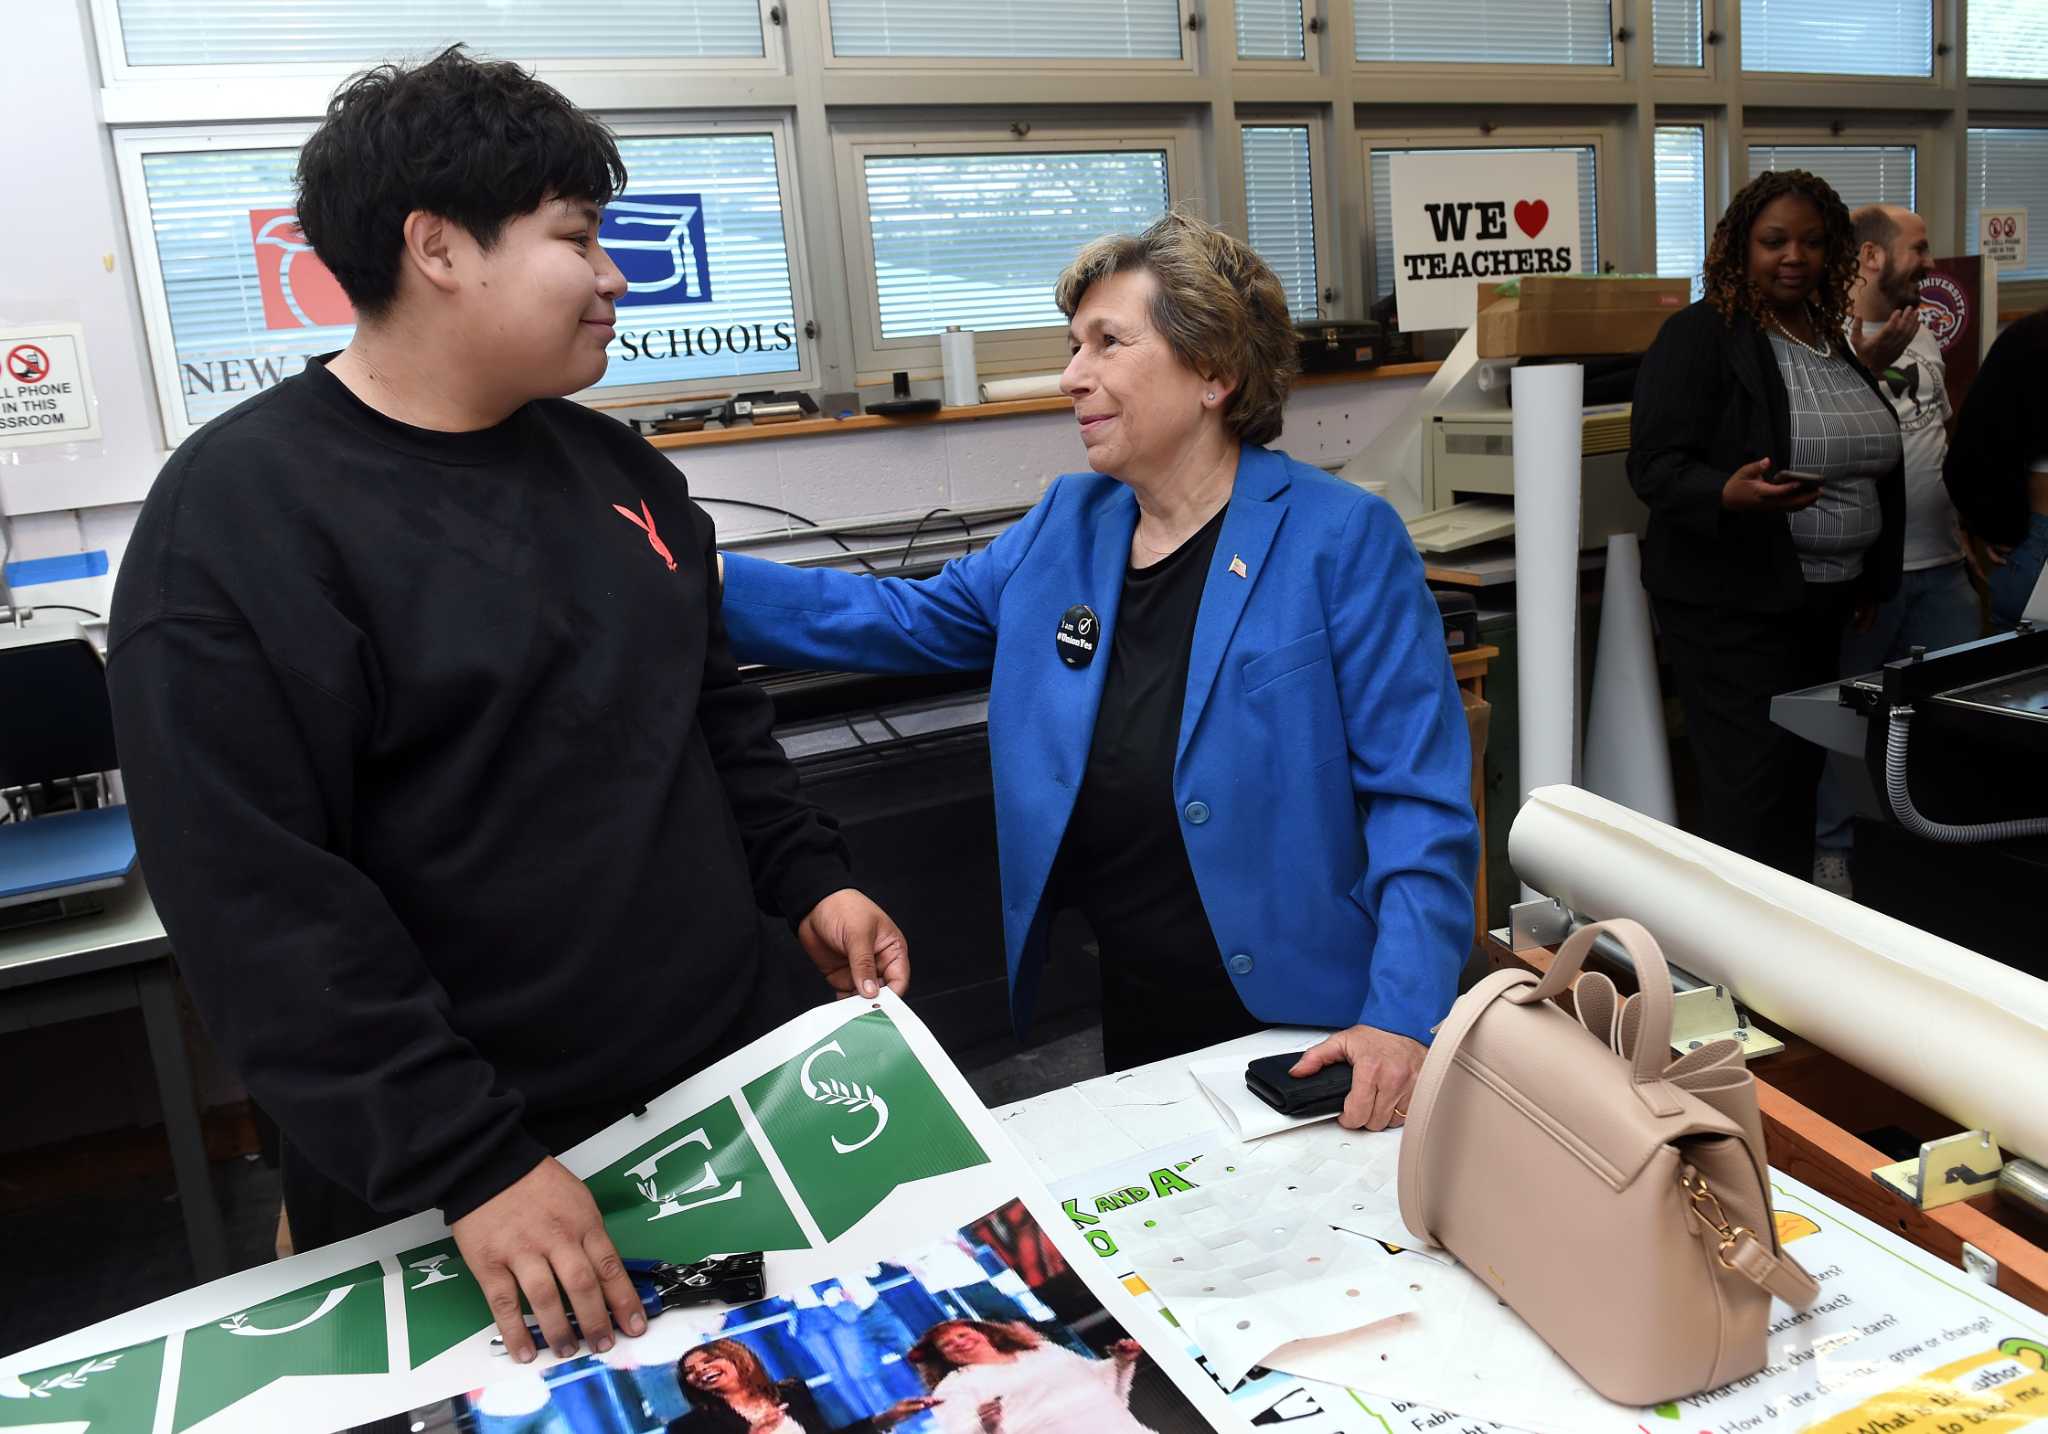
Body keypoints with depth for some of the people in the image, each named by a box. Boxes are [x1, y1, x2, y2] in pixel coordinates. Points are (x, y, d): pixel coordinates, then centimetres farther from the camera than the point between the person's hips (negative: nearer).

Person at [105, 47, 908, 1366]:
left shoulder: (611, 461, 6)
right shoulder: (236, 515, -15)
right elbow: (257, 900, -20)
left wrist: (808, 875, 6)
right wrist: (467, 1163, -22)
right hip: (482, 1162, -6)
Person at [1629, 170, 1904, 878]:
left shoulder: (1831, 339, 14)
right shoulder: (1698, 335, -9)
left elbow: (1872, 465, 23)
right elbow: (1655, 466, -15)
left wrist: (1872, 578, 19)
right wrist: (1727, 496, -34)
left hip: (1822, 603, 7)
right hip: (1730, 602, -7)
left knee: (1802, 776, 11)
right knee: (1752, 786, -8)